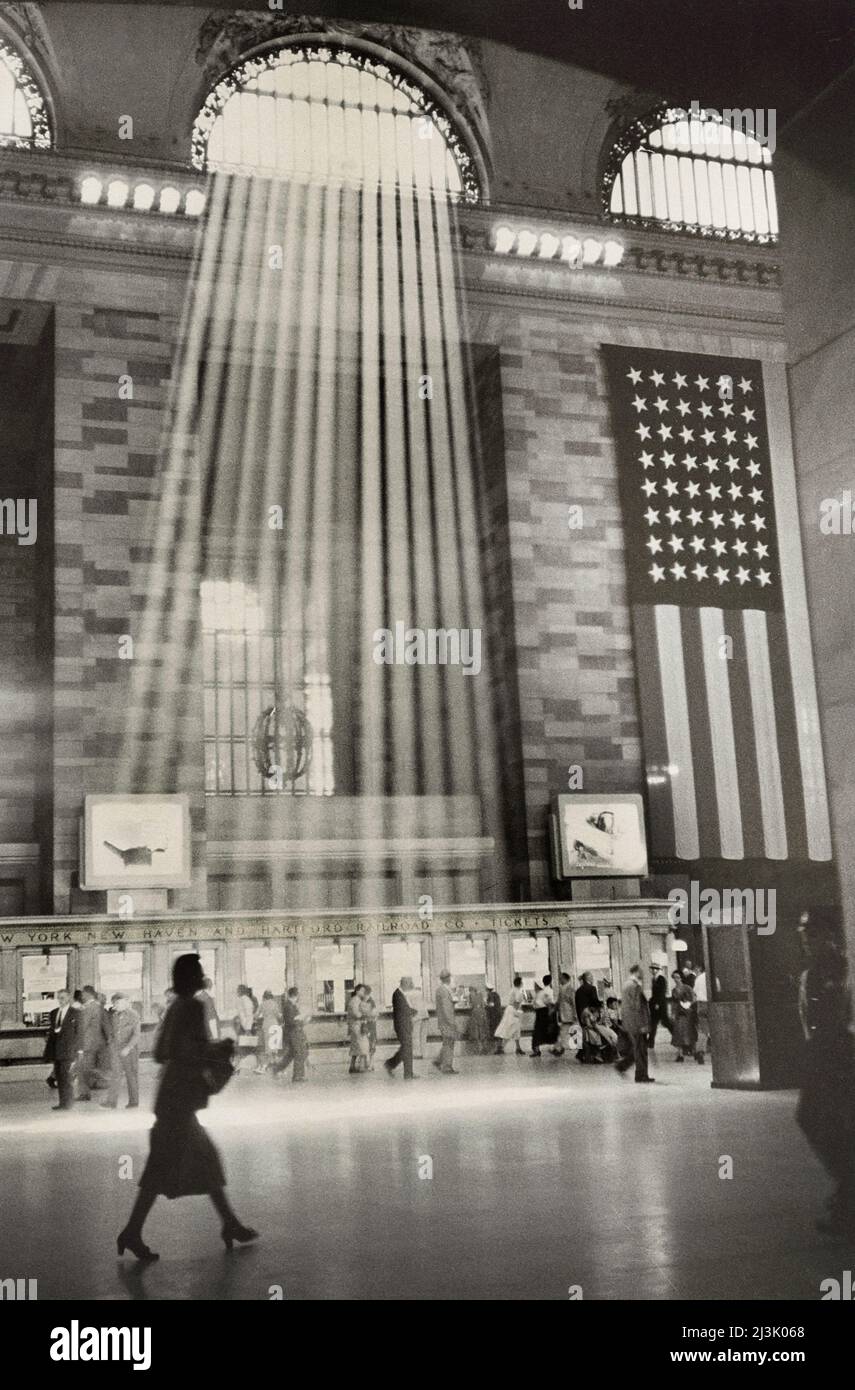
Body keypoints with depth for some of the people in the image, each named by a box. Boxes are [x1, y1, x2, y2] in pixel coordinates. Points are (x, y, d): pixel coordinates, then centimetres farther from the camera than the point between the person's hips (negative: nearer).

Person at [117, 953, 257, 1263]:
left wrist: (214, 1053, 18)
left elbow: (160, 1052, 17)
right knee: (163, 1165, -5)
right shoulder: (193, 1006, -14)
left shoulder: (177, 1007, 13)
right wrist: (218, 1054, -13)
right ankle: (132, 1233, 0)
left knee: (205, 1158, 14)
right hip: (181, 1098, -10)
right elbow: (176, 1049, -25)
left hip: (172, 1096, 10)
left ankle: (230, 1225, 21)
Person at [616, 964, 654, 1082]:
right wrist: (642, 1025, -20)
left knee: (636, 1049, 18)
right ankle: (641, 1075, 4)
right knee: (640, 1049, -2)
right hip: (636, 1023, -10)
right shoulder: (635, 987, -18)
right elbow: (637, 1007, -21)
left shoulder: (628, 985, 13)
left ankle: (622, 1065, 20)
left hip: (630, 1024, 10)